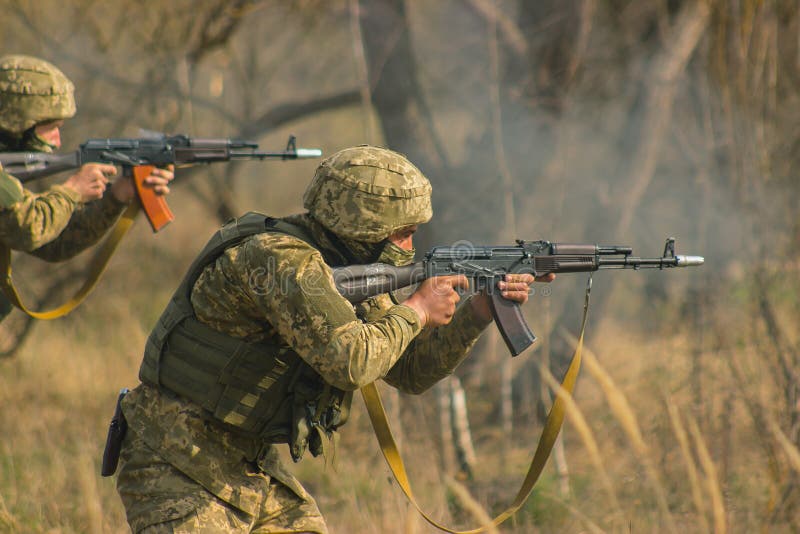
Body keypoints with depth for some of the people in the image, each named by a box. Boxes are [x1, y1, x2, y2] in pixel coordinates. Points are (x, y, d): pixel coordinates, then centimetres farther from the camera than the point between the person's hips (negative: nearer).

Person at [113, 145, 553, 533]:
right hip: (178, 472, -9)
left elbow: (410, 370, 15)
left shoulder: (351, 272, 8)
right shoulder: (281, 260, -22)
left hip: (253, 469, 9)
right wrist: (415, 311, -16)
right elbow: (349, 361, -32)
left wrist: (479, 312, 3)